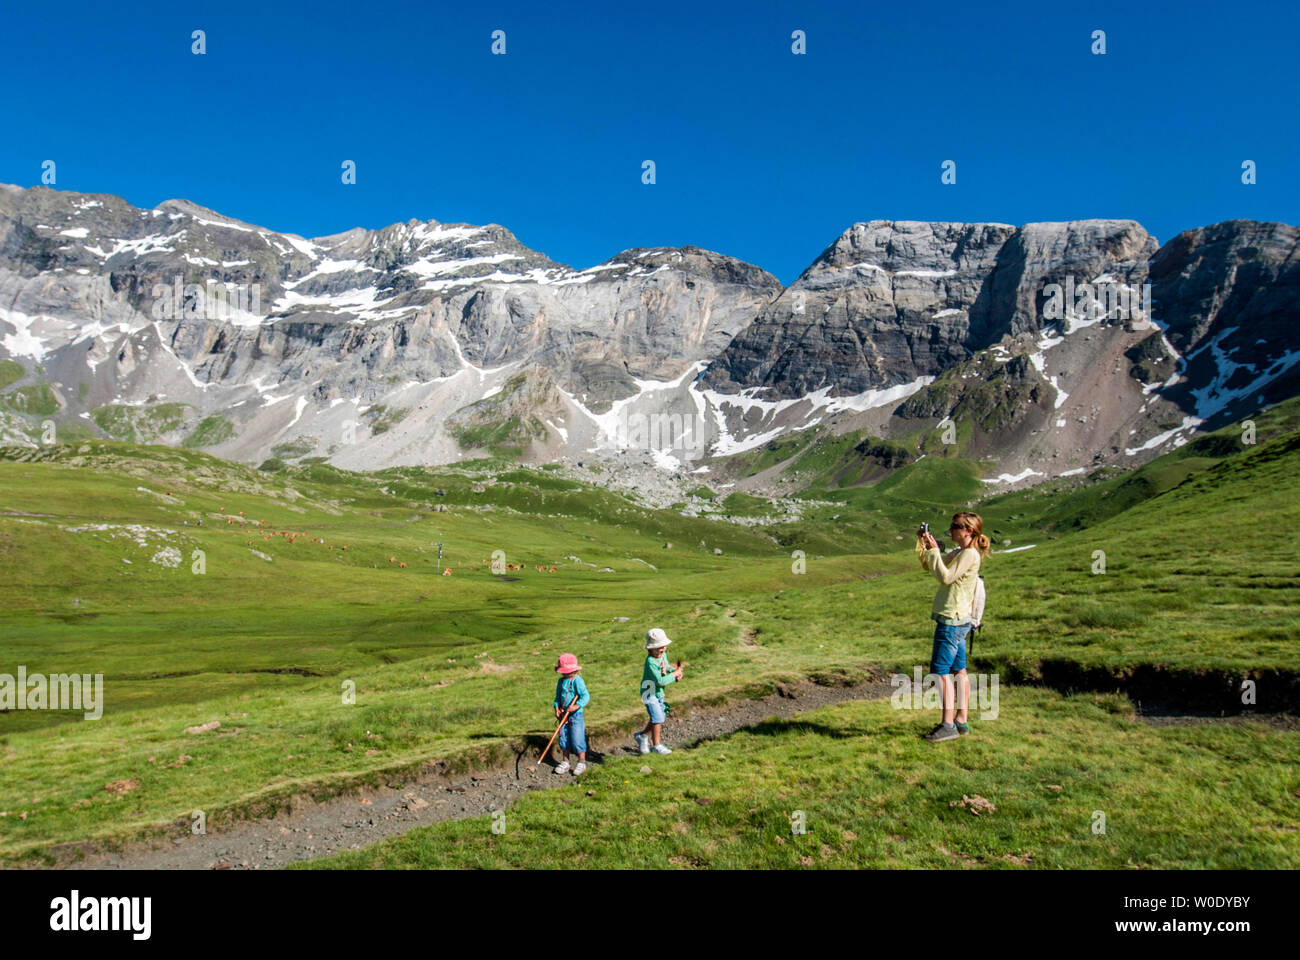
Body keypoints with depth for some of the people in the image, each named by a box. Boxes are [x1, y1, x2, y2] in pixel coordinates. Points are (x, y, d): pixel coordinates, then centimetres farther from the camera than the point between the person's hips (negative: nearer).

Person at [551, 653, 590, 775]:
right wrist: (557, 708, 0)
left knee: (577, 740, -3)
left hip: (576, 715, -6)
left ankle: (582, 763, 12)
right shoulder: (561, 681, 7)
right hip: (564, 715, 7)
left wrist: (576, 706, -28)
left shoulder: (577, 681, -14)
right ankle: (565, 762, 25)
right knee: (563, 739, 11)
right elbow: (558, 697, 16)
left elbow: (585, 696, -18)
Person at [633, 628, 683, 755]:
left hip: (659, 693, 8)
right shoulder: (650, 662, -28)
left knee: (660, 718, 14)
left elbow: (668, 667, 15)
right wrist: (674, 674, -20)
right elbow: (660, 681, -30)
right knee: (658, 719, -9)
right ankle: (656, 745, 7)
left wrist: (677, 672, -7)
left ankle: (642, 736, 32)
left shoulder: (663, 656, -2)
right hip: (649, 693, -8)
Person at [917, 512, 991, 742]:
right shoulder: (958, 553, 15)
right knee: (958, 670, 12)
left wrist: (934, 551, -16)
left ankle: (948, 725, -5)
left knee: (942, 671, -8)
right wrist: (923, 545, 8)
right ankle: (961, 721, 19)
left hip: (952, 621, -10)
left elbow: (945, 577, -21)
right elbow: (930, 567, 20)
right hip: (957, 620, 10)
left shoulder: (970, 554, -14)